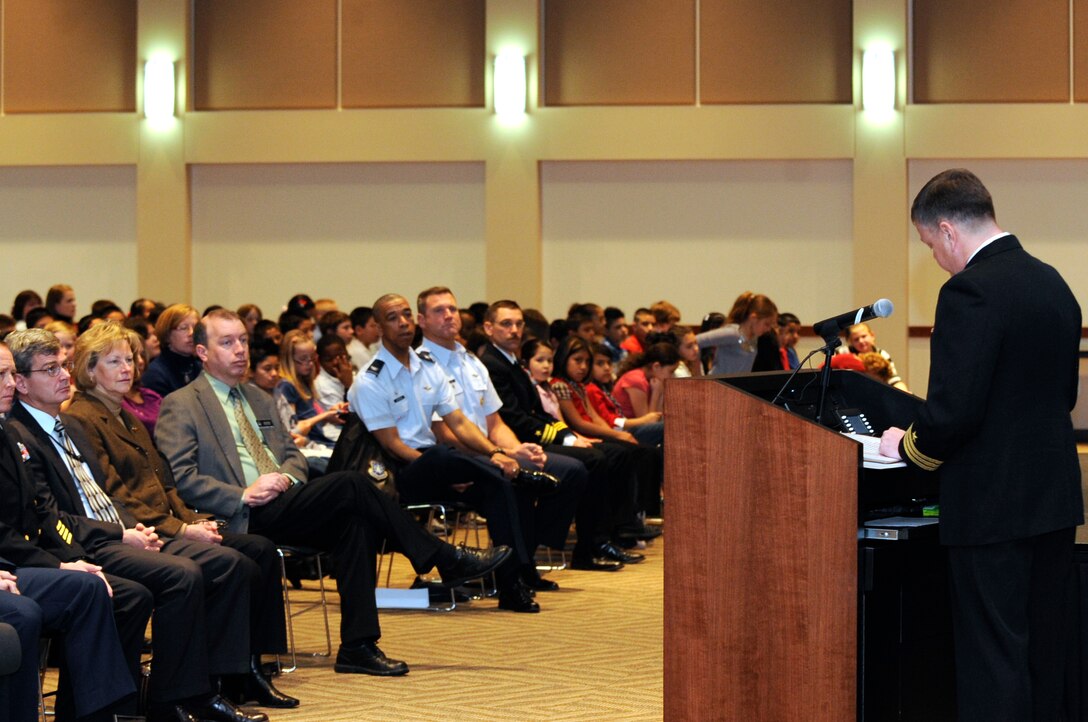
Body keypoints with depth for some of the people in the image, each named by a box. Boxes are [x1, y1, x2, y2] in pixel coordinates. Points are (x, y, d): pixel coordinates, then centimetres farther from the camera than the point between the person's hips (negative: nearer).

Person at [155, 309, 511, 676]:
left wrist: (286, 477, -2)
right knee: (350, 485, -24)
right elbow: (180, 479, -8)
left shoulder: (259, 400, 25)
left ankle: (357, 646, -24)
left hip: (282, 504, 7)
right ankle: (448, 560, -16)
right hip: (244, 520, -7)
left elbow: (293, 454, 24)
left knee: (354, 523, -24)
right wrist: (243, 494, -18)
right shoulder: (180, 407, 2)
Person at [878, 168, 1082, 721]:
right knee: (1045, 649, 15)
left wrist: (906, 445, -2)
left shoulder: (970, 292, -18)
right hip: (1055, 496, 8)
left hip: (993, 505, -8)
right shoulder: (1054, 284, 9)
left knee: (992, 658, -3)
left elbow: (953, 410, -22)